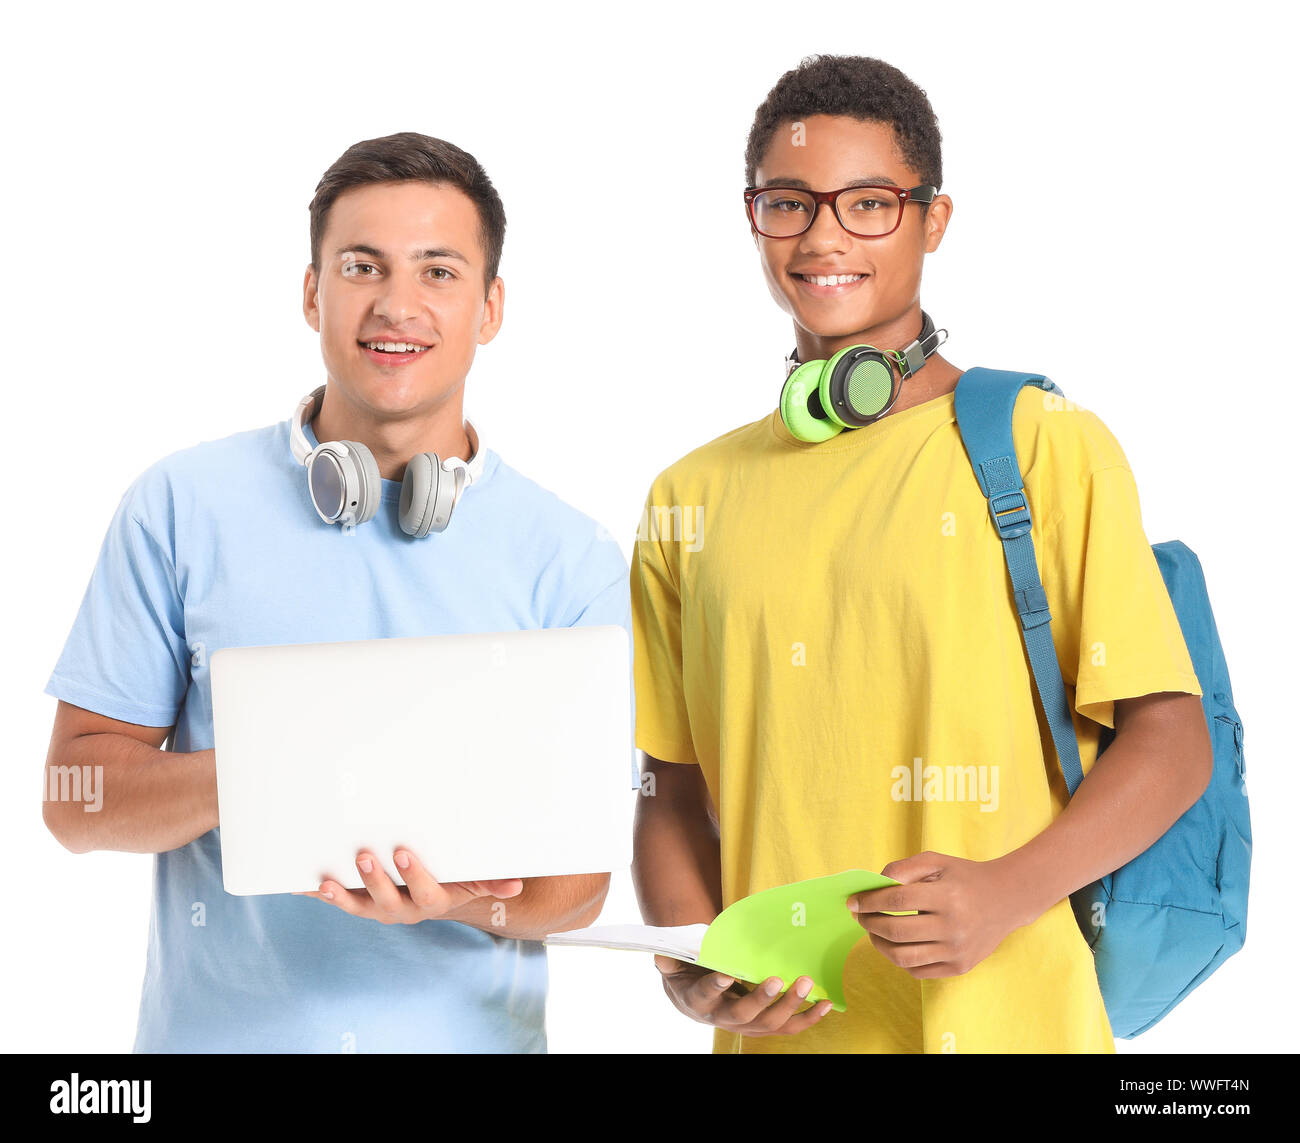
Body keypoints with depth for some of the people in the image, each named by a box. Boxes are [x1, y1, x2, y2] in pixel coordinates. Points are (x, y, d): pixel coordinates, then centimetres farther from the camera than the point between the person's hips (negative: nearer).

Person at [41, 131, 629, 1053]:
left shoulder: (572, 559, -4)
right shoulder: (184, 505, -3)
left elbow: (579, 878, -3)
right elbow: (77, 797, -4)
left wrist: (461, 898, -23)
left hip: (464, 1029, 1)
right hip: (216, 1027, 0)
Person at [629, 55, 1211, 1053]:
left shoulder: (1049, 448, -4)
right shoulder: (691, 499, 7)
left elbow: (1172, 743, -5)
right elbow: (674, 793, 10)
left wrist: (1007, 892, -19)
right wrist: (689, 965, -7)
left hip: (1008, 1019, -2)